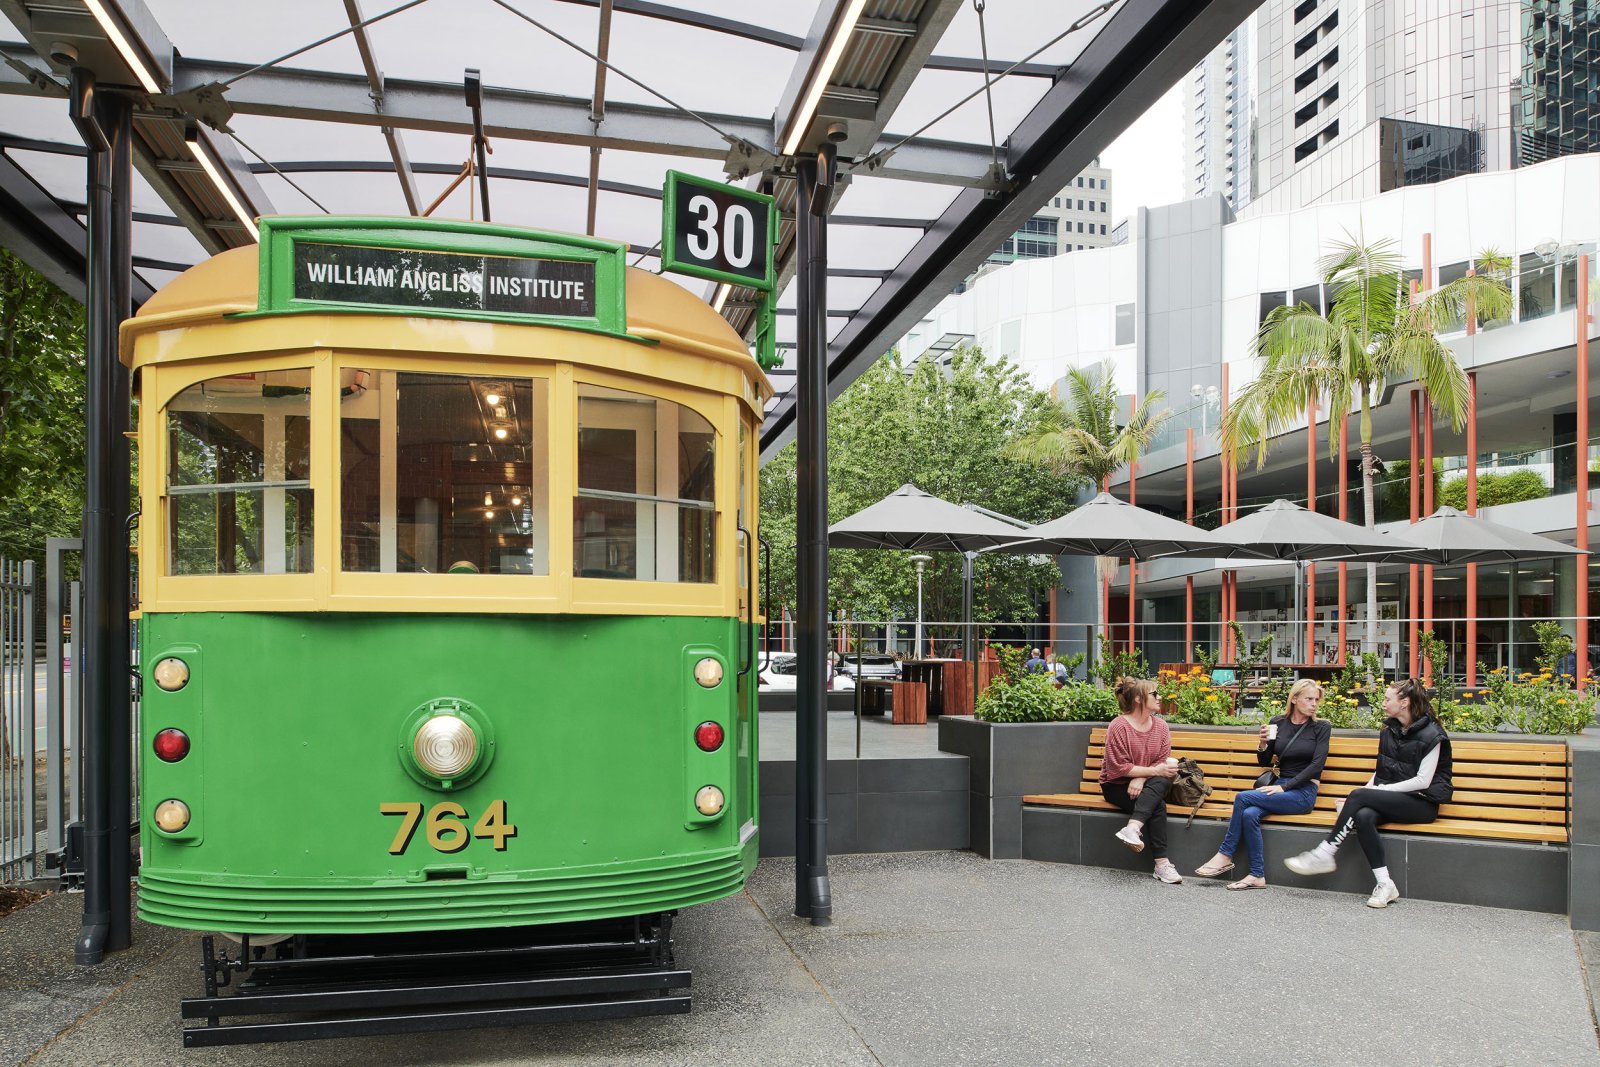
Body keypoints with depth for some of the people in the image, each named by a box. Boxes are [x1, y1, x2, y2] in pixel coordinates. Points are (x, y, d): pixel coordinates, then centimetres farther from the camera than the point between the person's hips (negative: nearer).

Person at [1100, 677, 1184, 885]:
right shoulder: (1119, 726, -13)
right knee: (1157, 805, -30)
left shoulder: (1160, 725, 3)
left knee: (1164, 781, -31)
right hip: (1117, 786, -5)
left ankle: (1133, 827, -44)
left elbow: (1162, 762, -2)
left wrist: (1141, 778, -22)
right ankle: (1162, 864, -33)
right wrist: (1154, 771, -22)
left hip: (1148, 783, 5)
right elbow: (1119, 767, -18)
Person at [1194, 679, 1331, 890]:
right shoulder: (1278, 722, 11)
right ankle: (1257, 876, -23)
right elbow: (1264, 762, 15)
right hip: (1280, 787, 4)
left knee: (1243, 797, -25)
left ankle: (1225, 856, -15)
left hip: (1303, 792, -4)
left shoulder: (1321, 728, 1)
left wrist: (1284, 787, -17)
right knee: (1249, 814, -29)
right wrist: (1263, 743, -8)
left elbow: (1317, 764, -9)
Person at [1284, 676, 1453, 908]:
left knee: (1359, 796, -29)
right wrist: (1370, 789, 0)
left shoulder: (1431, 734, -8)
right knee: (1363, 816, -30)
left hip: (1421, 803, -6)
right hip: (1390, 800, 6)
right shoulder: (1389, 730, 14)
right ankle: (1385, 884, -29)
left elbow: (1423, 781, -13)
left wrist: (1379, 789, -15)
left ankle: (1324, 855, -24)